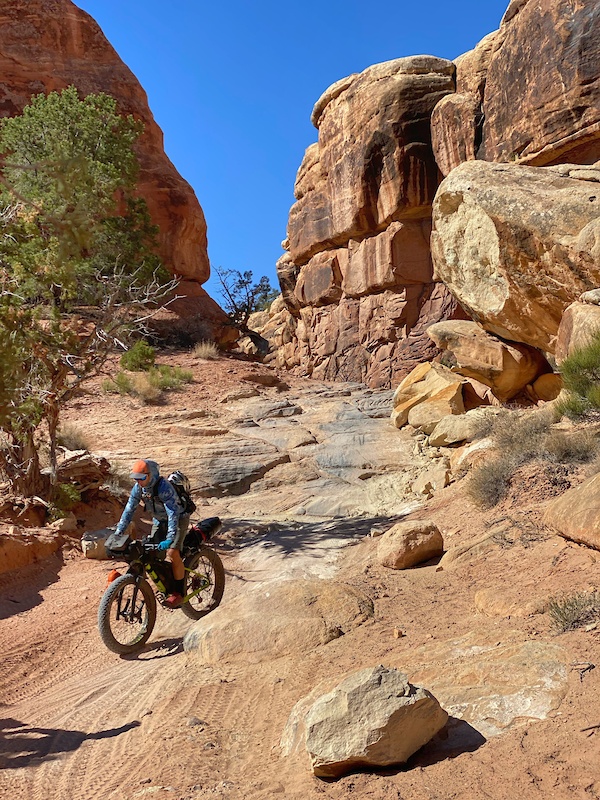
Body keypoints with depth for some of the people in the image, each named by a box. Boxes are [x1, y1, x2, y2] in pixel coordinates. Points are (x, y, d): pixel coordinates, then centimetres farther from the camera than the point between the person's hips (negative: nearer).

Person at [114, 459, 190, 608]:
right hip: (159, 521, 7)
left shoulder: (164, 487, -32)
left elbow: (173, 513, -38)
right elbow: (129, 510, -6)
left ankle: (179, 592, -9)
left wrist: (169, 539, -46)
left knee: (172, 552, -22)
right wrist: (118, 533, -12)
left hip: (178, 519, -7)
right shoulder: (138, 487, -12)